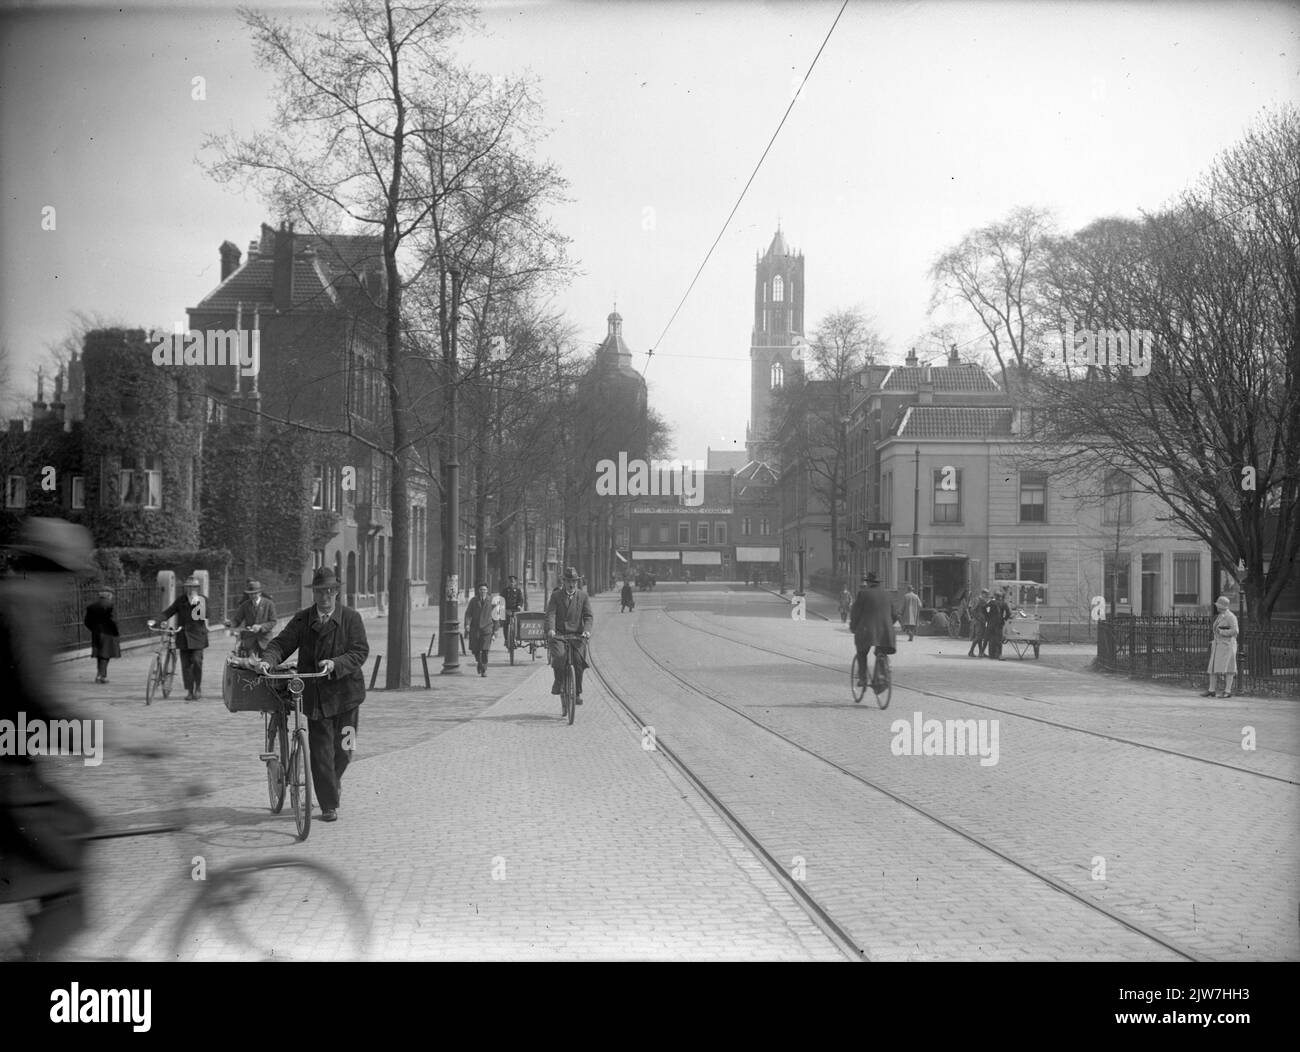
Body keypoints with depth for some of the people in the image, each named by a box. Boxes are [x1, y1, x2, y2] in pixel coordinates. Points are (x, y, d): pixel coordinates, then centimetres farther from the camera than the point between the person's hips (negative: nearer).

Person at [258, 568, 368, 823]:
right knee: (320, 749, -2)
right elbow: (281, 643, -1)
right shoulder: (302, 620, 6)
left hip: (345, 692, 0)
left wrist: (336, 663, -23)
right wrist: (268, 660, -22)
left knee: (343, 748, 9)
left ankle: (335, 778, 42)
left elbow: (360, 651, -8)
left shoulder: (351, 618, 0)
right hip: (314, 694, 0)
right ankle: (329, 805, 6)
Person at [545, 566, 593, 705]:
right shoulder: (556, 595, 6)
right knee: (559, 656, -26)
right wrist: (550, 629, -24)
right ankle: (558, 681, 1)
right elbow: (550, 614, -6)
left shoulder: (583, 596, 9)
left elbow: (588, 616, 2)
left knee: (579, 660, -15)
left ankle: (578, 691, 1)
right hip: (558, 634, -1)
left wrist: (587, 630, -17)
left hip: (577, 635, 1)